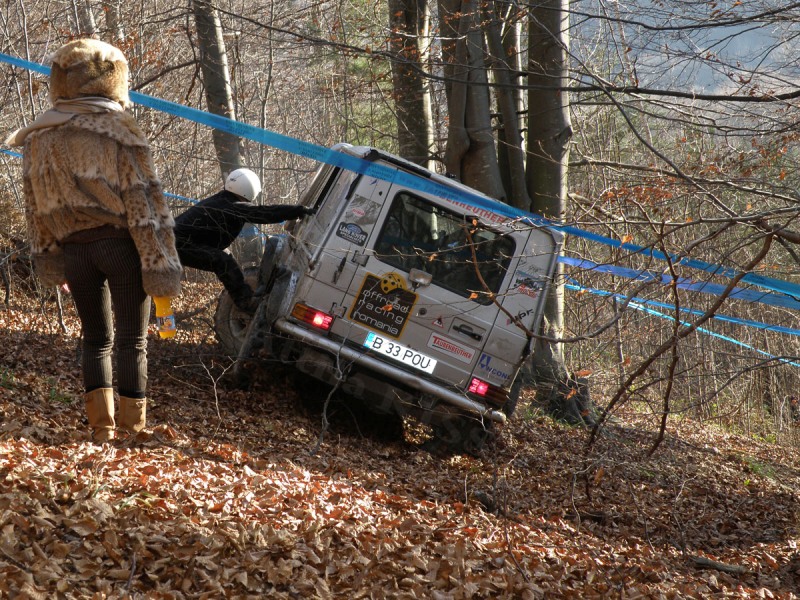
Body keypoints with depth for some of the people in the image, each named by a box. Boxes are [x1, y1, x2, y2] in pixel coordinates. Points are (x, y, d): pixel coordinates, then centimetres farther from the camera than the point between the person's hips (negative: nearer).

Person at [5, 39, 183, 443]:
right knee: (132, 338, 3)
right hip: (120, 244, -4)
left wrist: (50, 264, 19)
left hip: (73, 251, 4)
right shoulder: (116, 129, -8)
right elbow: (144, 202, -11)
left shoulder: (37, 139, 8)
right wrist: (160, 267, -10)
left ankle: (101, 424, 9)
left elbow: (36, 209, 12)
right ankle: (132, 426, 3)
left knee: (95, 338, 16)